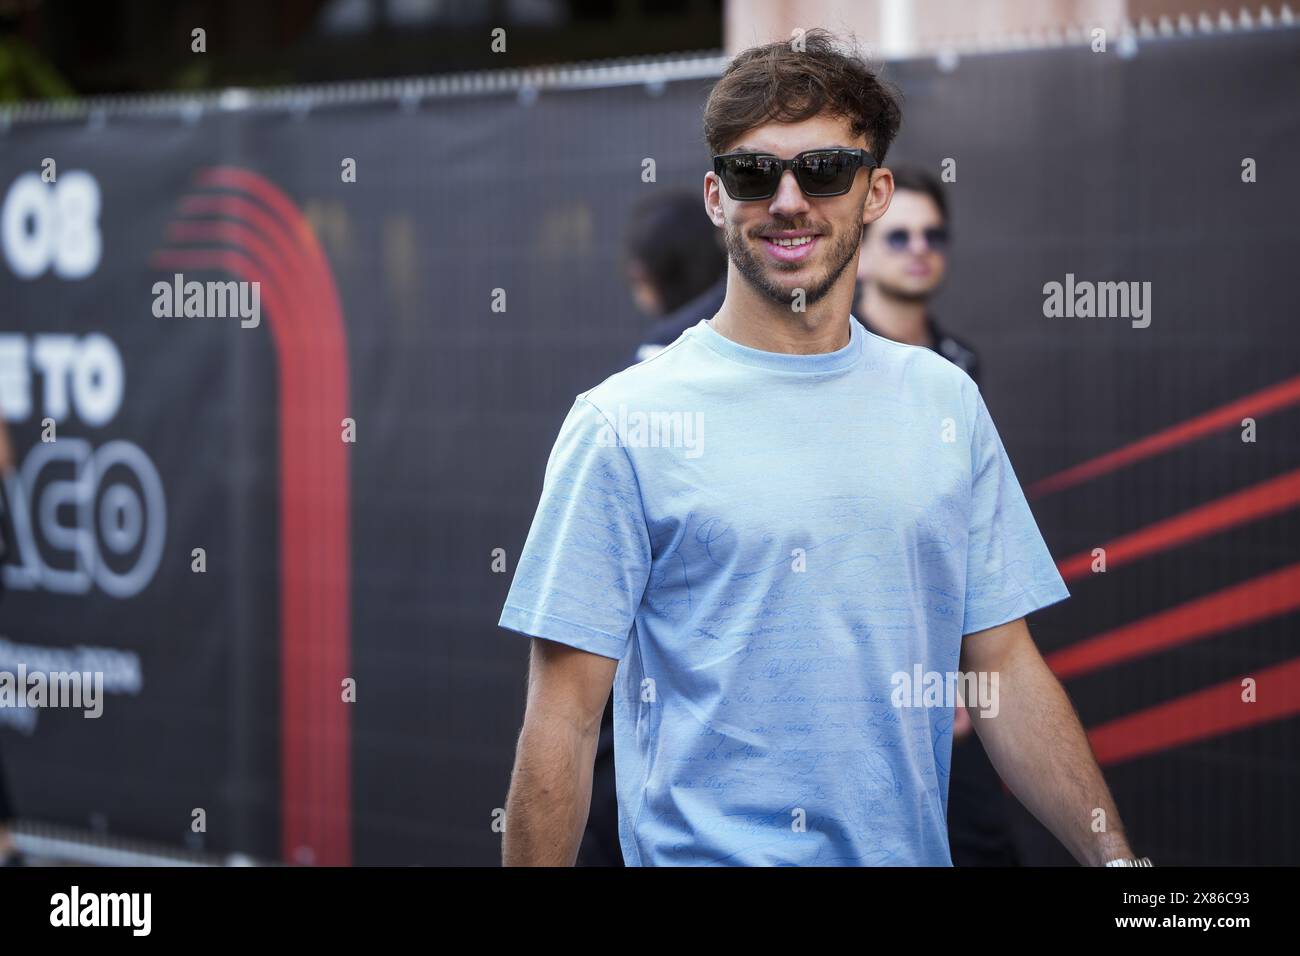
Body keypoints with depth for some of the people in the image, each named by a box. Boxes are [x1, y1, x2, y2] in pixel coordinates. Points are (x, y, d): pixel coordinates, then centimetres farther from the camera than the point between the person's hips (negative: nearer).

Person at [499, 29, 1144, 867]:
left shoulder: (946, 402, 6)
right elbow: (564, 719, -10)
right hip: (701, 851, -4)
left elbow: (1007, 671, 7)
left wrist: (1116, 857, -1)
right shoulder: (622, 423, -8)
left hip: (911, 848, 4)